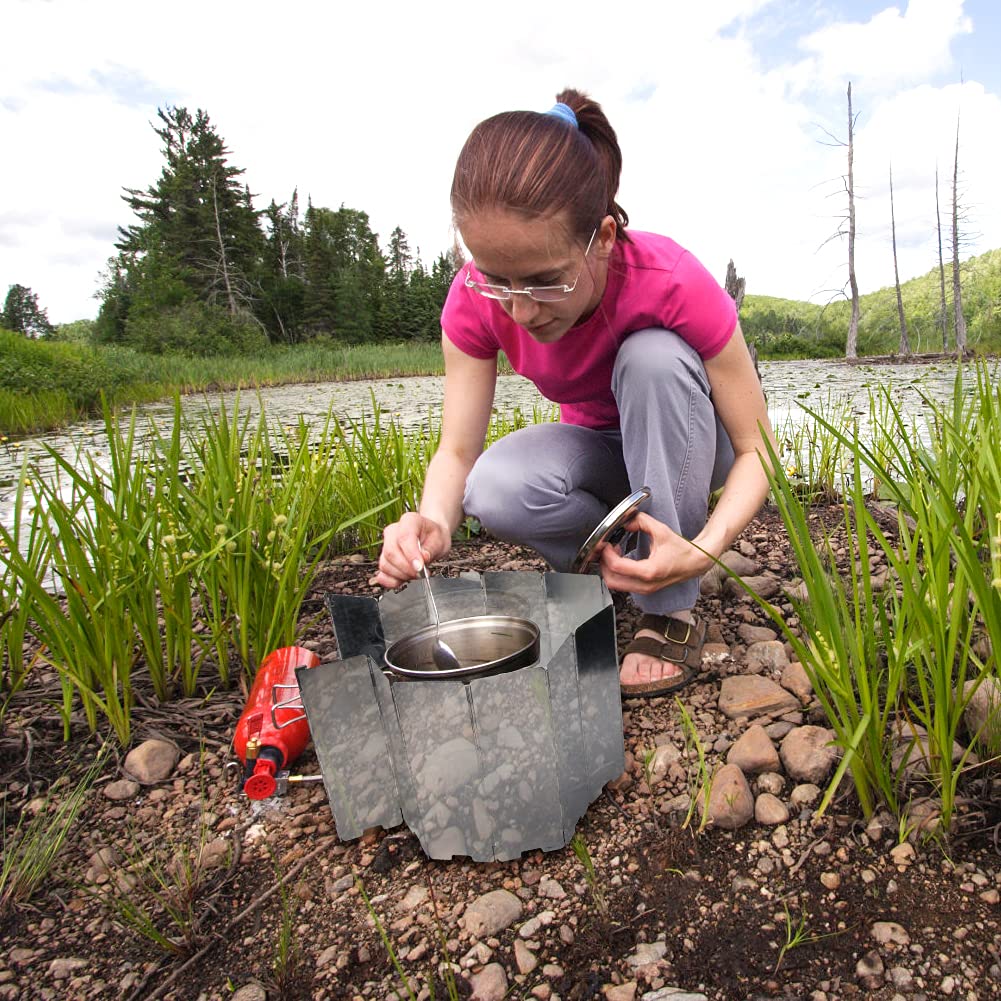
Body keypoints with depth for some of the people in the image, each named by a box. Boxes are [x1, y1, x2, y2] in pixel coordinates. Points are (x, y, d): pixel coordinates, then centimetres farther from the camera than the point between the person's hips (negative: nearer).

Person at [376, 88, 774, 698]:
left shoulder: (674, 285, -31)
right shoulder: (476, 301, -22)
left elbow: (756, 449, -25)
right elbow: (457, 451, -19)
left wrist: (702, 550, -43)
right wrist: (434, 522, -42)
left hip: (686, 443, -1)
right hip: (600, 446, 2)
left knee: (652, 356, -36)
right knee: (493, 491, -31)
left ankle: (673, 611, -23)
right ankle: (625, 560, -3)